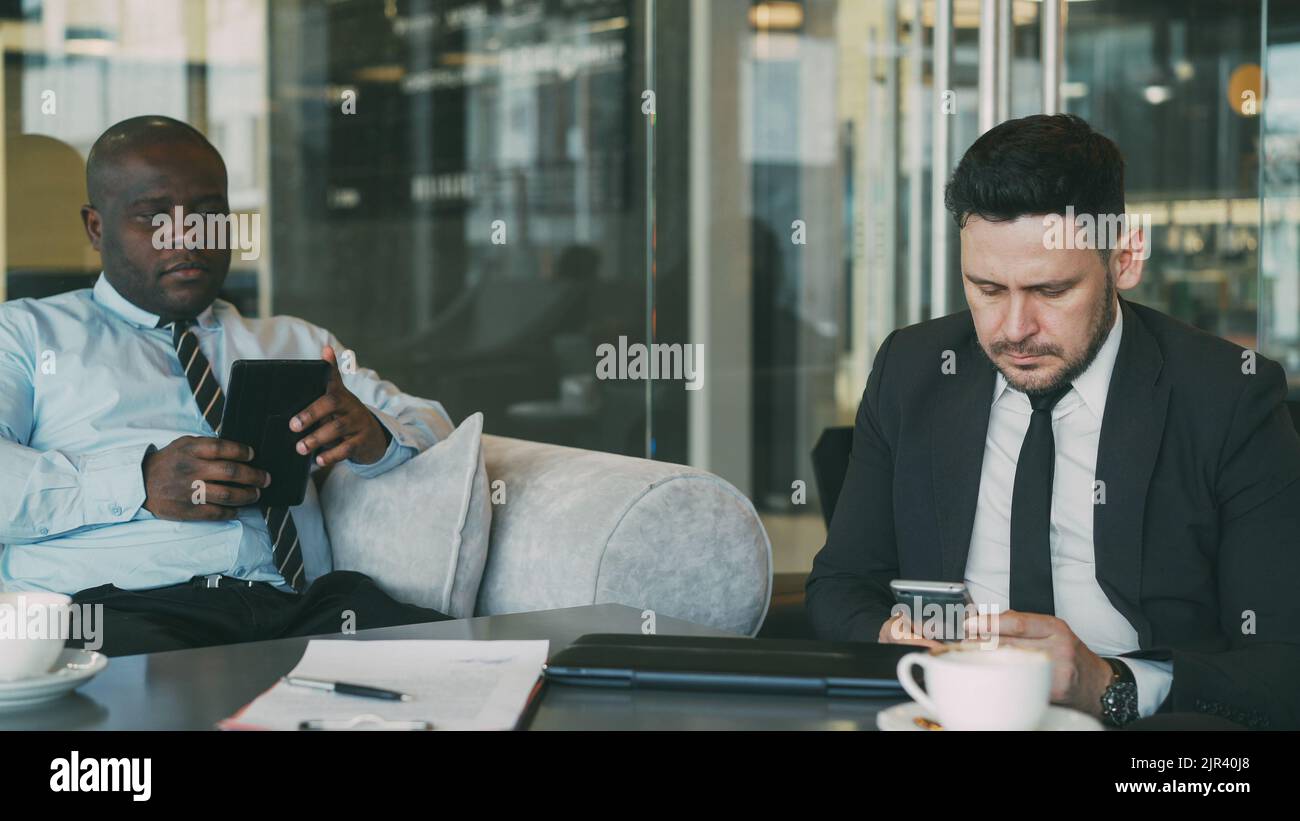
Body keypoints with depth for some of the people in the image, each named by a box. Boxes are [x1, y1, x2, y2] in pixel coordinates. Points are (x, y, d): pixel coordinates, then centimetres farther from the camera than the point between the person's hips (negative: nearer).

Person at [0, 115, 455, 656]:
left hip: (298, 606, 4)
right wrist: (139, 484, -12)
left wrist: (373, 434, -2)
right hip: (121, 608, -4)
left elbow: (433, 428, 23)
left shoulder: (294, 343, 30)